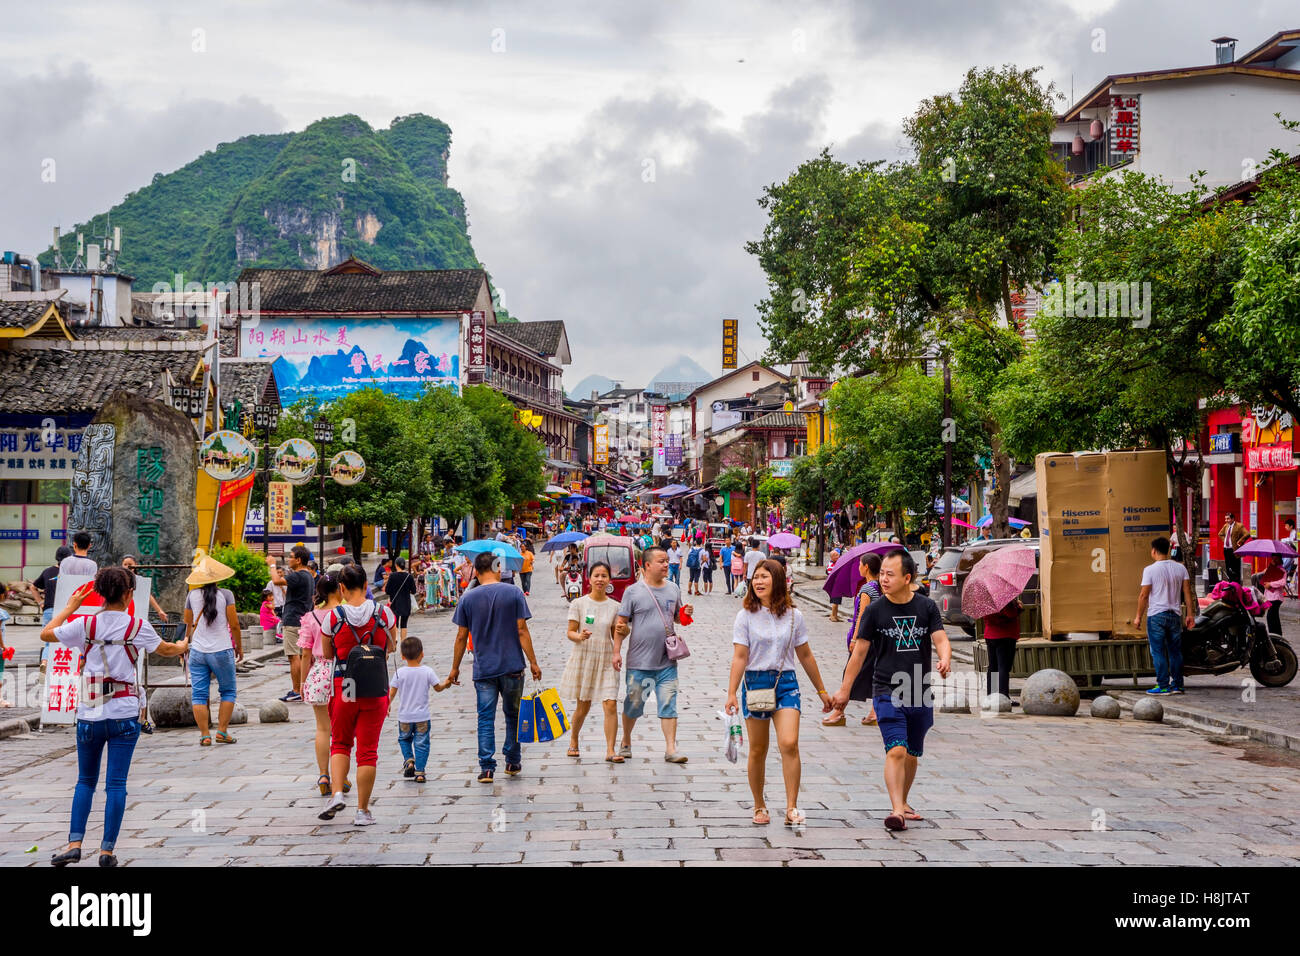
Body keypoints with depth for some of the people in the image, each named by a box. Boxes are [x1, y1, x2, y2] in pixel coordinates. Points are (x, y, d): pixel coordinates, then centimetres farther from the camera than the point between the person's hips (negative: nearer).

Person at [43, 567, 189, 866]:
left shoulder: (85, 625, -4)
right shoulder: (137, 626, -5)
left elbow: (46, 634, 9)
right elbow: (165, 650, 12)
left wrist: (69, 607, 20)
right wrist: (182, 646, 35)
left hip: (90, 713, 1)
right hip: (124, 713, -1)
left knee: (86, 781, 15)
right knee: (116, 783, 2)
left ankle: (75, 843, 6)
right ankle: (107, 850, 2)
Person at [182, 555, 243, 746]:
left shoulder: (192, 595, 2)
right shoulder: (226, 594, -6)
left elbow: (188, 624, 12)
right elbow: (234, 624, -5)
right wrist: (239, 646, 9)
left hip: (198, 651, 2)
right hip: (222, 650, -2)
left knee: (199, 694, 6)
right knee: (228, 691, 12)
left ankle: (205, 735, 2)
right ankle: (222, 731, 6)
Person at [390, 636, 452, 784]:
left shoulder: (399, 672, -9)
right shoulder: (428, 671, -10)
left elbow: (392, 693, -3)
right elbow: (438, 688, 1)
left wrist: (388, 705, 16)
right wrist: (446, 684, 22)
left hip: (404, 716, 1)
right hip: (422, 716, -1)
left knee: (404, 739, 23)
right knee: (421, 743, 7)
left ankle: (409, 760, 3)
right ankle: (419, 772, 2)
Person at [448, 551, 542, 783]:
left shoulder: (468, 598, 0)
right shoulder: (513, 593, -3)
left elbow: (461, 637, 3)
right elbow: (522, 631, -5)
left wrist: (455, 668, 13)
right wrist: (533, 662, 0)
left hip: (483, 668, 0)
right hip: (512, 667, 0)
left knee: (485, 719, 3)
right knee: (512, 715, 14)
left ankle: (487, 768, -3)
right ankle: (513, 762, 21)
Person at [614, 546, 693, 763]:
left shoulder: (673, 589, 9)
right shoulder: (633, 591, -4)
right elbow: (622, 624, -3)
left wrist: (686, 613, -1)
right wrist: (617, 650, -9)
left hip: (667, 661, 3)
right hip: (639, 662, -3)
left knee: (668, 705, -2)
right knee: (633, 705, 10)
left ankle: (671, 749, 1)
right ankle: (626, 742, 30)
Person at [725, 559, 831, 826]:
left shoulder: (794, 616, 3)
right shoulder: (746, 616, -1)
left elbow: (805, 656, 12)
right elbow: (740, 656, -4)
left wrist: (821, 691, 17)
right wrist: (731, 693, -12)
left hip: (786, 683, 1)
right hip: (755, 682, 0)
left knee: (789, 744, -16)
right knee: (758, 750, 6)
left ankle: (791, 807, -11)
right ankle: (759, 806, 22)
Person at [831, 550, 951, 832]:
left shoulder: (926, 607, 3)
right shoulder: (875, 610, -1)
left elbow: (941, 640, -2)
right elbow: (860, 651, 5)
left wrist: (945, 660, -26)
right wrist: (845, 689, 6)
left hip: (920, 694, 3)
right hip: (887, 692, -2)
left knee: (912, 755, 13)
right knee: (896, 750, -17)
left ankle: (902, 802, 31)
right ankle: (896, 810, -20)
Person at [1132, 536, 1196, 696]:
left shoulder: (1150, 570, -8)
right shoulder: (1180, 568, 5)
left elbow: (1143, 595, -9)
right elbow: (1187, 593, 4)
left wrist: (1138, 616, -2)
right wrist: (1190, 614, 8)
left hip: (1156, 615, -5)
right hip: (1175, 615, 5)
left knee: (1158, 652, 0)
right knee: (1175, 651, 11)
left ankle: (1163, 686, -2)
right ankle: (1177, 685, 14)